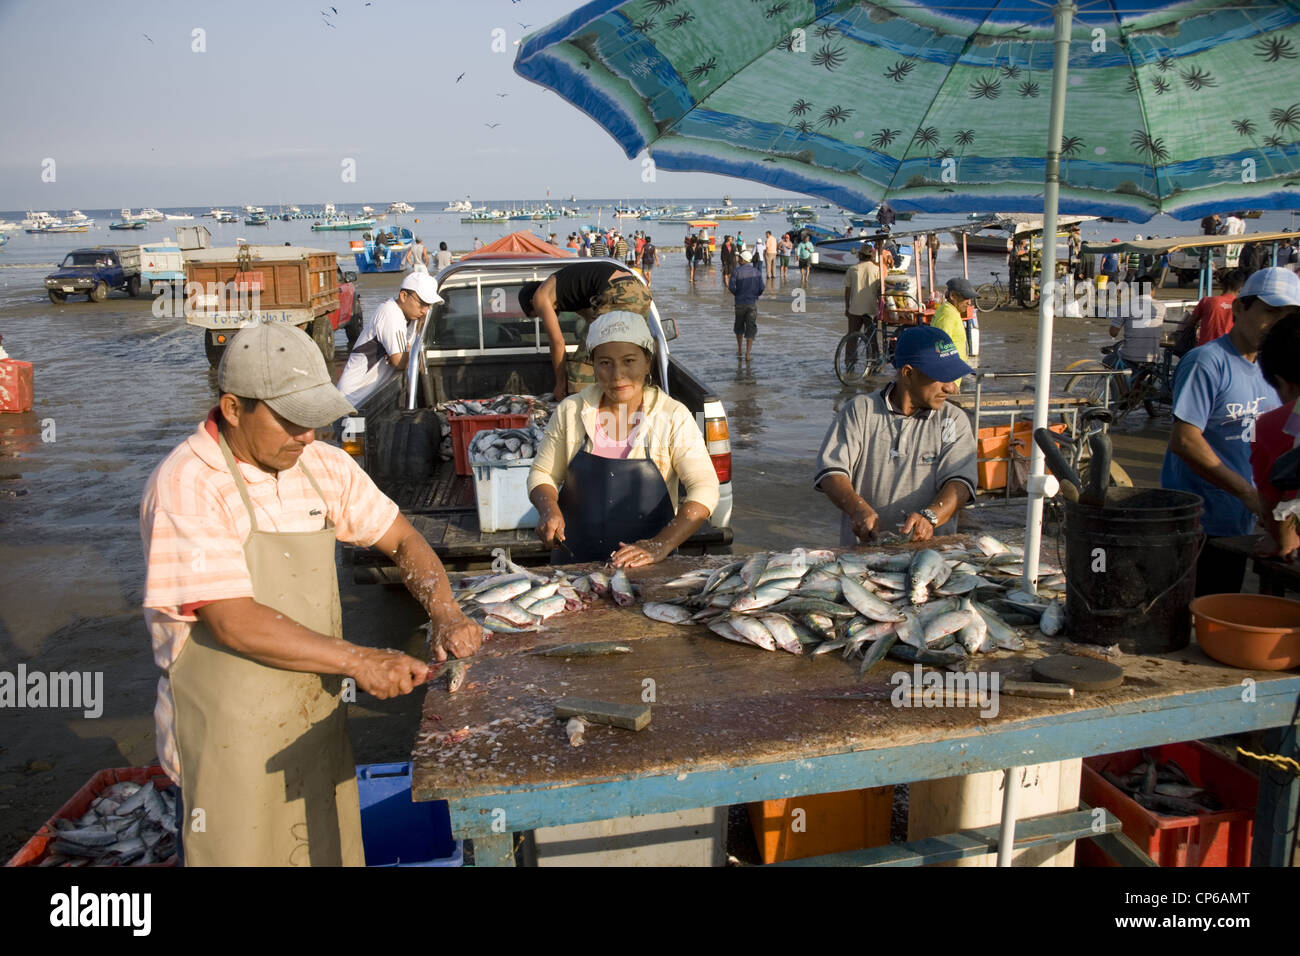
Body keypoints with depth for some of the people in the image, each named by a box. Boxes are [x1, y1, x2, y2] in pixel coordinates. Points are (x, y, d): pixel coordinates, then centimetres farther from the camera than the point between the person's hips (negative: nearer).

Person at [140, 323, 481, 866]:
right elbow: (235, 623, -25)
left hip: (319, 715, 6)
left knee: (332, 851, 17)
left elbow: (402, 539, 9)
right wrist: (359, 661, -25)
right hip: (230, 734, -6)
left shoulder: (322, 465, 1)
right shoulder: (186, 486, -19)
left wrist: (445, 615, -7)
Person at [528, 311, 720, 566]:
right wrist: (549, 509, -7)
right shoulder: (570, 411, 4)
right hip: (573, 561, 2)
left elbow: (704, 490, -10)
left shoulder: (673, 417, -2)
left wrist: (661, 546, -23)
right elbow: (542, 474, 15)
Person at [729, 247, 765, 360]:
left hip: (740, 303, 0)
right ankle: (748, 353, -4)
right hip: (753, 303, 0)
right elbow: (761, 288, -4)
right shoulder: (757, 271, -1)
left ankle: (739, 350, 25)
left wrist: (737, 293, 8)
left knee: (739, 326, 18)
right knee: (751, 328, 3)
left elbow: (732, 287, -12)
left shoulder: (737, 271, -7)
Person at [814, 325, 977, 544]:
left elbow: (959, 482, -3)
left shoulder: (954, 421, 10)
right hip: (861, 548, 0)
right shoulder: (859, 411, 7)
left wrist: (929, 517, -24)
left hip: (930, 549, 1)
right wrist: (858, 508, -21)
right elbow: (831, 473, -1)